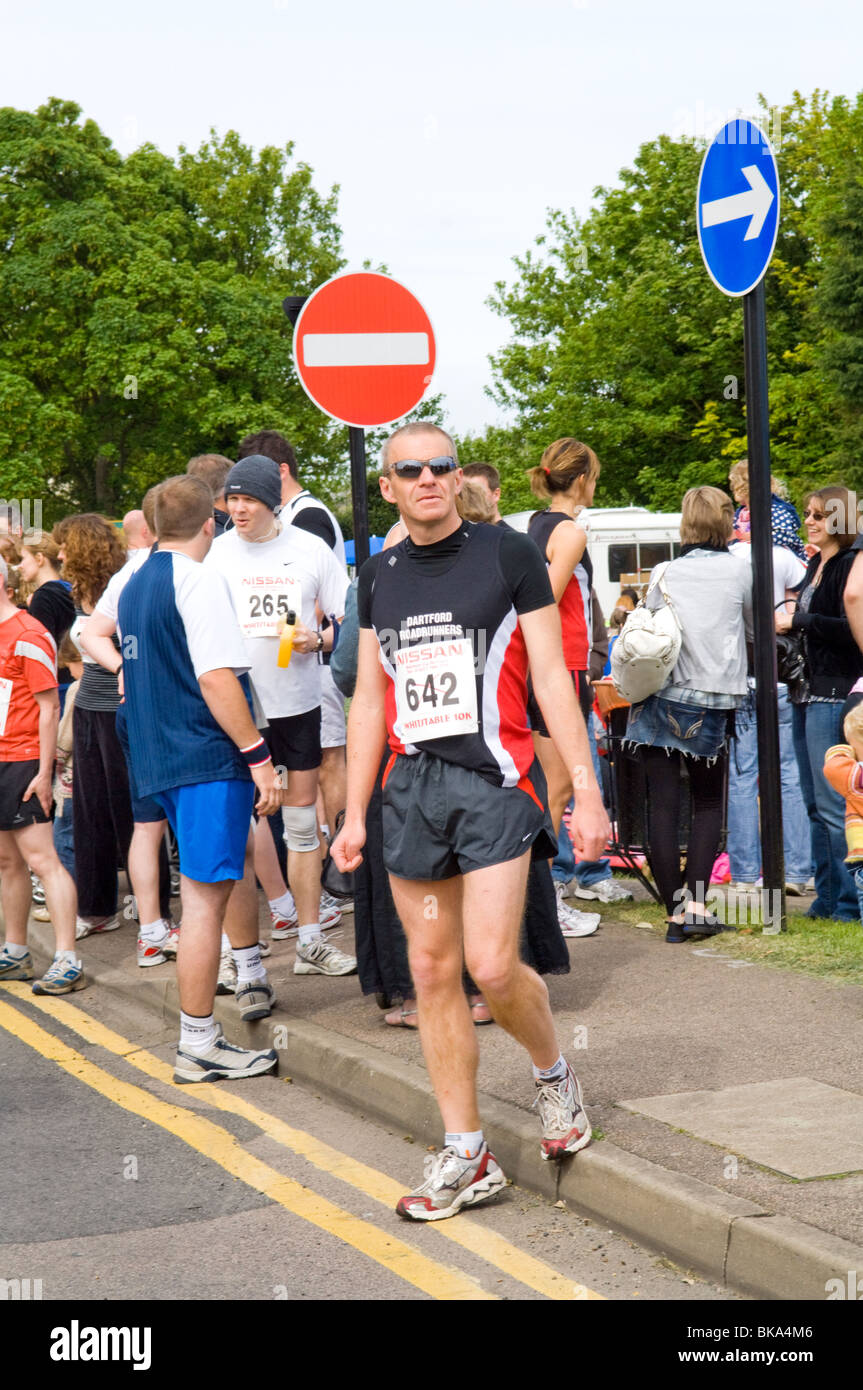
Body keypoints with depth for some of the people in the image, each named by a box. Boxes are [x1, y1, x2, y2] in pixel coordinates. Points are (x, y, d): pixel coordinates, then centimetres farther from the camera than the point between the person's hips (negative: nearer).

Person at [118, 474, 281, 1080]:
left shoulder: (135, 585, 14)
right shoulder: (198, 580, -13)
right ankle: (198, 1046, -4)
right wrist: (258, 756, -18)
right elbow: (216, 678, -21)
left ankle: (252, 978, 37)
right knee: (206, 894, -7)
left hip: (159, 755, 10)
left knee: (241, 852, 28)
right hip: (207, 758, -10)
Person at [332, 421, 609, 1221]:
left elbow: (551, 677, -2)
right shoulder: (380, 576, 12)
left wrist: (587, 792, -7)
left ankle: (552, 1074, 19)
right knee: (431, 971, 4)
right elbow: (369, 700, 15)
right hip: (409, 786, 5)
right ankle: (466, 1158, 13)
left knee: (491, 967, -13)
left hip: (494, 780, -4)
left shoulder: (507, 555, -1)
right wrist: (354, 814, 11)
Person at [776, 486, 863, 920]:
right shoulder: (815, 565, 16)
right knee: (815, 804, 11)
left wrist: (798, 621, -16)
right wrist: (787, 618, 8)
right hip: (808, 693, 10)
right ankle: (827, 897, 17)